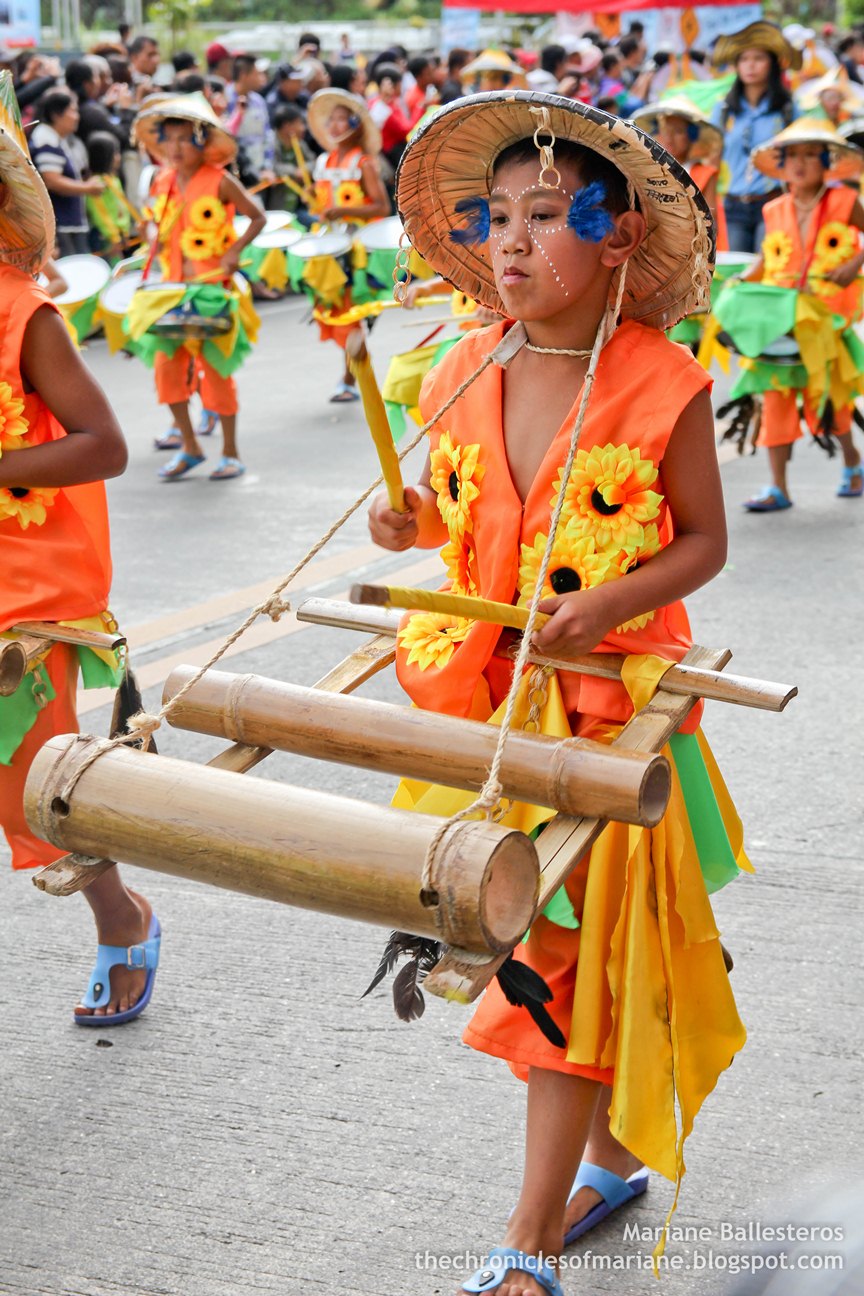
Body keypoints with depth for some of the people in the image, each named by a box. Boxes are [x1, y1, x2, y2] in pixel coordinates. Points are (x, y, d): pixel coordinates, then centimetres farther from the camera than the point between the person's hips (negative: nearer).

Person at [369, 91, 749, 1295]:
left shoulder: (662, 382, -13)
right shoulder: (464, 378, 1)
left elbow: (705, 541, -6)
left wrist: (612, 602, -23)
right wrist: (416, 523, -8)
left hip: (610, 698, -5)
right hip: (486, 697, 5)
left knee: (576, 949, 0)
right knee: (533, 938, 16)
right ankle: (611, 1151, 40)